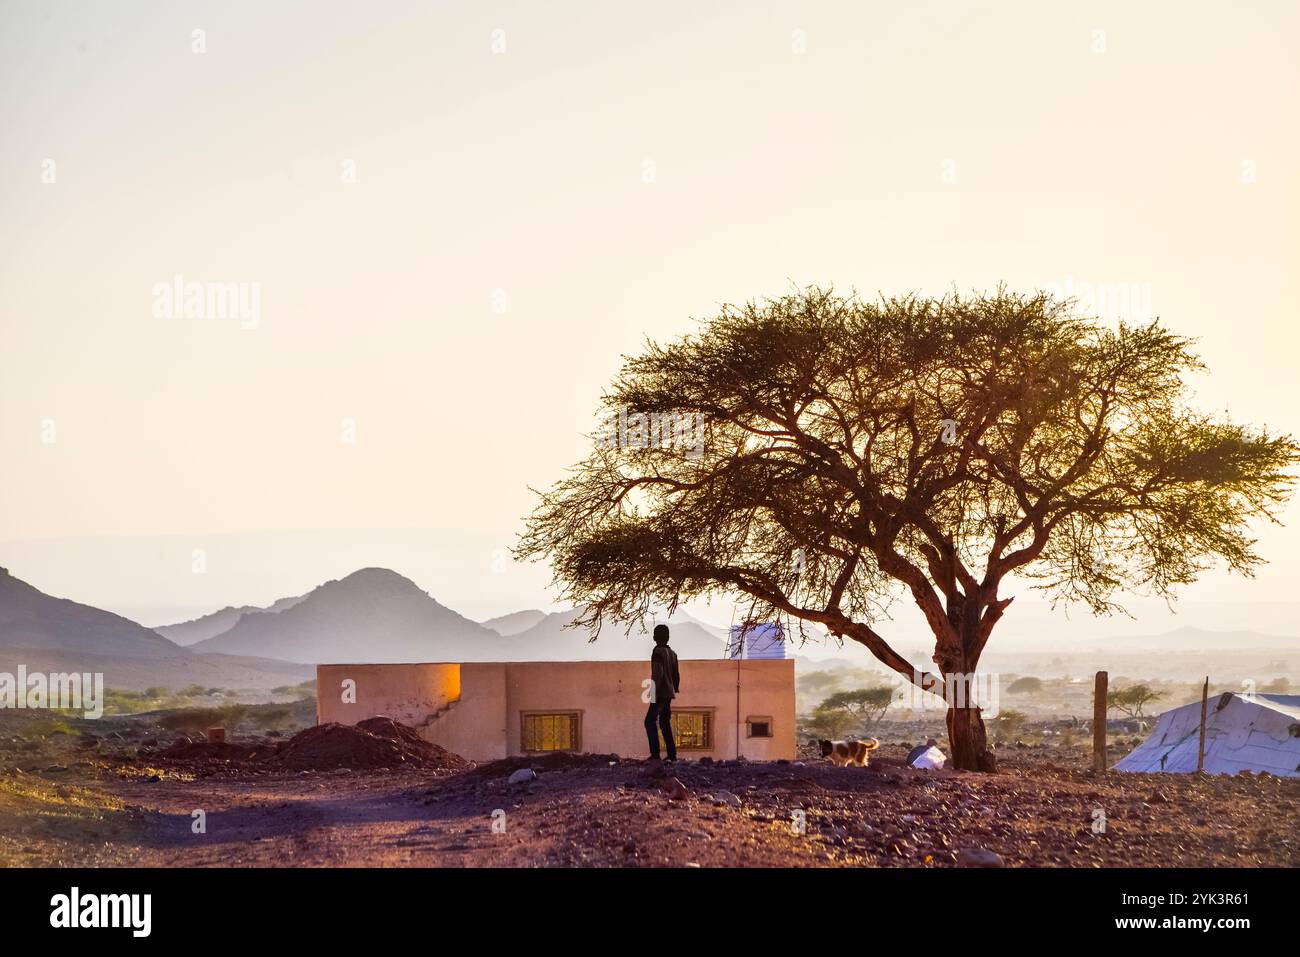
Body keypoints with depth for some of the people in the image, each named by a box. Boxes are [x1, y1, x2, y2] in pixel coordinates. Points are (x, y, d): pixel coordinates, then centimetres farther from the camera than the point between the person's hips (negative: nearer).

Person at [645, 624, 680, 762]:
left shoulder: (658, 651, -10)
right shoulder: (672, 653, 14)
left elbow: (658, 673, -19)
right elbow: (676, 676, 18)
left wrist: (654, 691, -19)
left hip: (660, 693, -8)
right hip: (669, 693, 8)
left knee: (650, 721, -9)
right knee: (665, 723, 12)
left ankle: (655, 753, -18)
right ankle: (672, 754, 7)